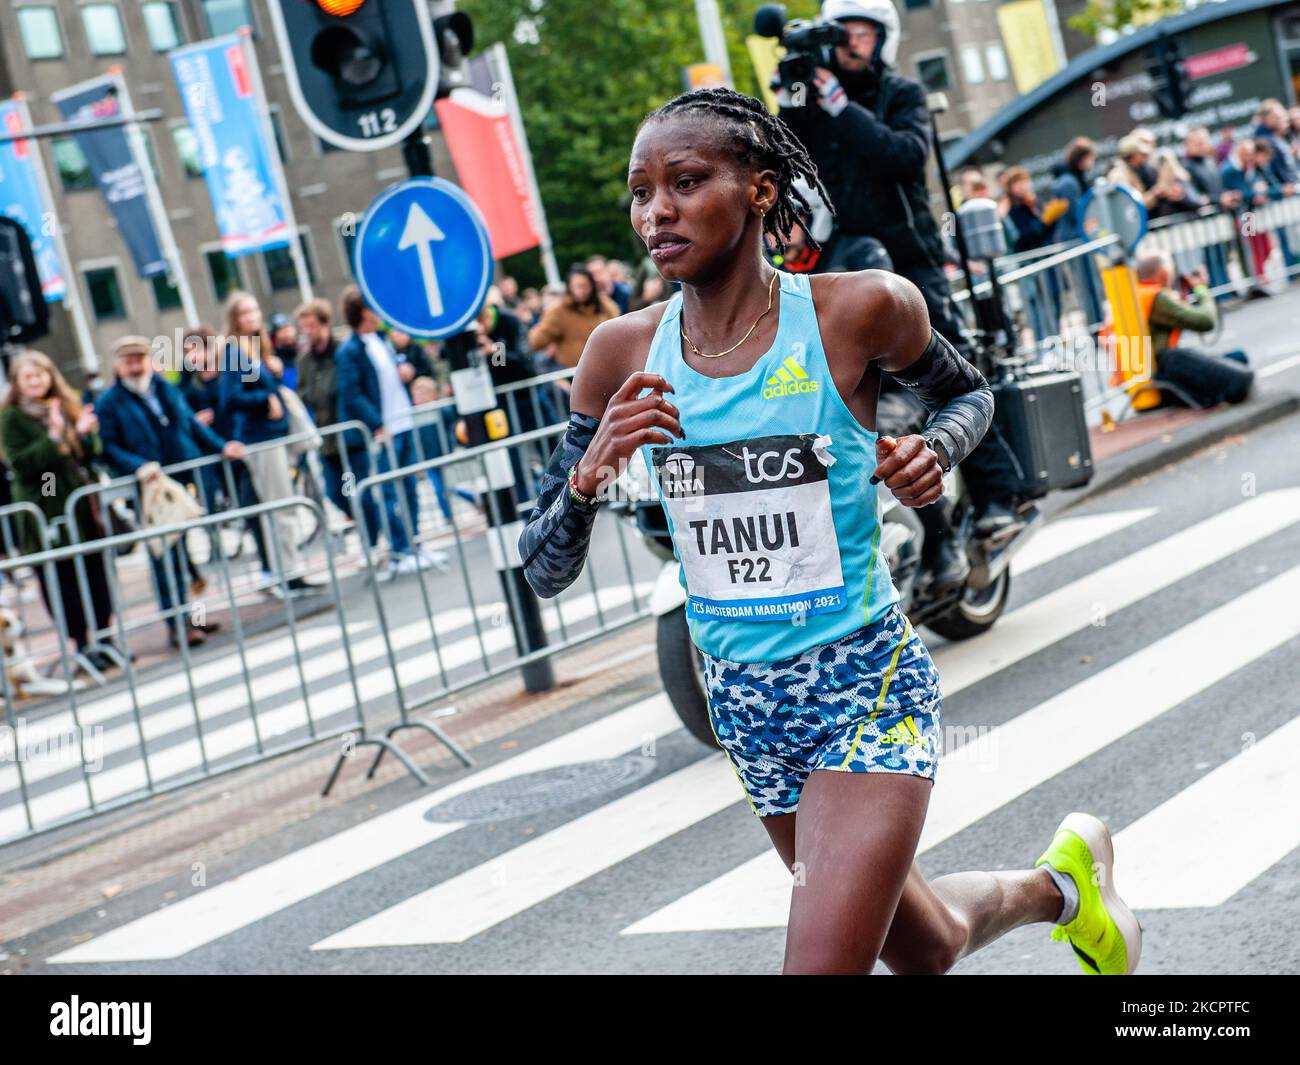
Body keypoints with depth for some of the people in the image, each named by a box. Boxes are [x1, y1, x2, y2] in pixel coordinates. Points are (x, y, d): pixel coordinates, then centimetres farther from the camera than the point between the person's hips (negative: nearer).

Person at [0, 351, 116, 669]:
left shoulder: (66, 406, 14)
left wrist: (85, 434, -4)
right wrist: (53, 437, -22)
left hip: (83, 503, 5)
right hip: (49, 511, -5)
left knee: (97, 575, 7)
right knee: (63, 581, -1)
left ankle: (104, 637, 17)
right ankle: (83, 645, 7)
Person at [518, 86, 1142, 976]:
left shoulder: (858, 310, -13)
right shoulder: (625, 352, -5)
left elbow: (968, 392, 9)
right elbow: (544, 574, -3)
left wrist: (932, 451, -14)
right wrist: (593, 470, -23)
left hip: (868, 686, -4)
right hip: (743, 704, 4)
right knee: (926, 947, 20)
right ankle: (1059, 882, 53)